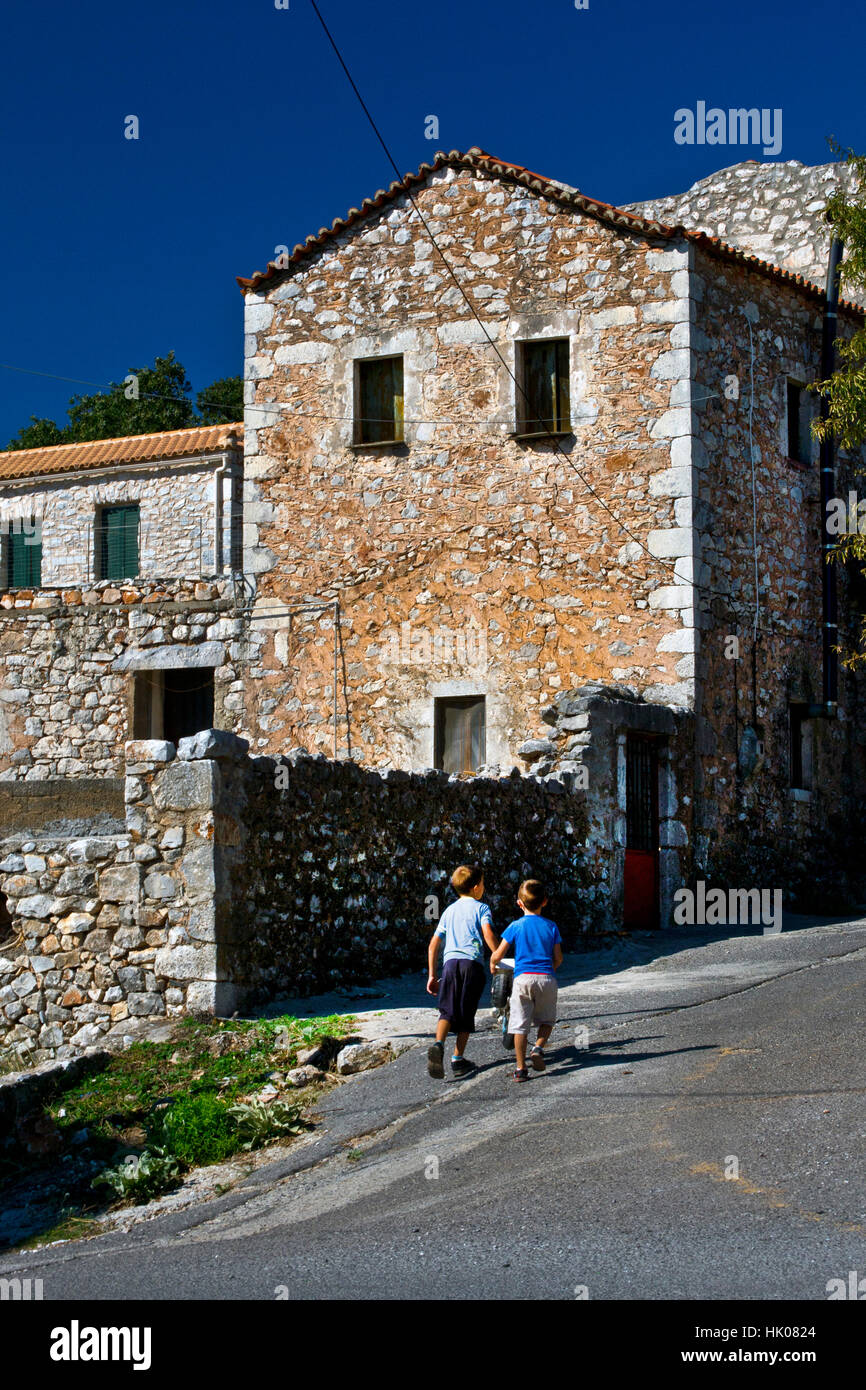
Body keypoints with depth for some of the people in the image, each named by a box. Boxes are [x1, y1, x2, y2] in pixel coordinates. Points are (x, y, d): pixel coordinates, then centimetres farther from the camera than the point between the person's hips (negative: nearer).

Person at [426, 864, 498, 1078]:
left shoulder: (449, 910, 24)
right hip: (472, 962, -3)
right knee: (466, 1013, 6)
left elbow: (433, 944, 21)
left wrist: (432, 975, 24)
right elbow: (488, 933, -10)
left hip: (450, 962, 3)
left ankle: (438, 1045, -31)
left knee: (447, 1011, -4)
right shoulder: (481, 908, 10)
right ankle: (457, 1059, 5)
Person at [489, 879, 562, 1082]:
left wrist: (493, 965, 22)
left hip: (523, 978, -1)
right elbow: (558, 959, 8)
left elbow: (497, 955, 0)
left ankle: (520, 1068, -1)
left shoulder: (516, 926, 2)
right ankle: (538, 1048, -5)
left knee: (520, 1024, 2)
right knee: (547, 1019, 20)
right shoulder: (551, 927, 6)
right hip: (547, 978, 1)